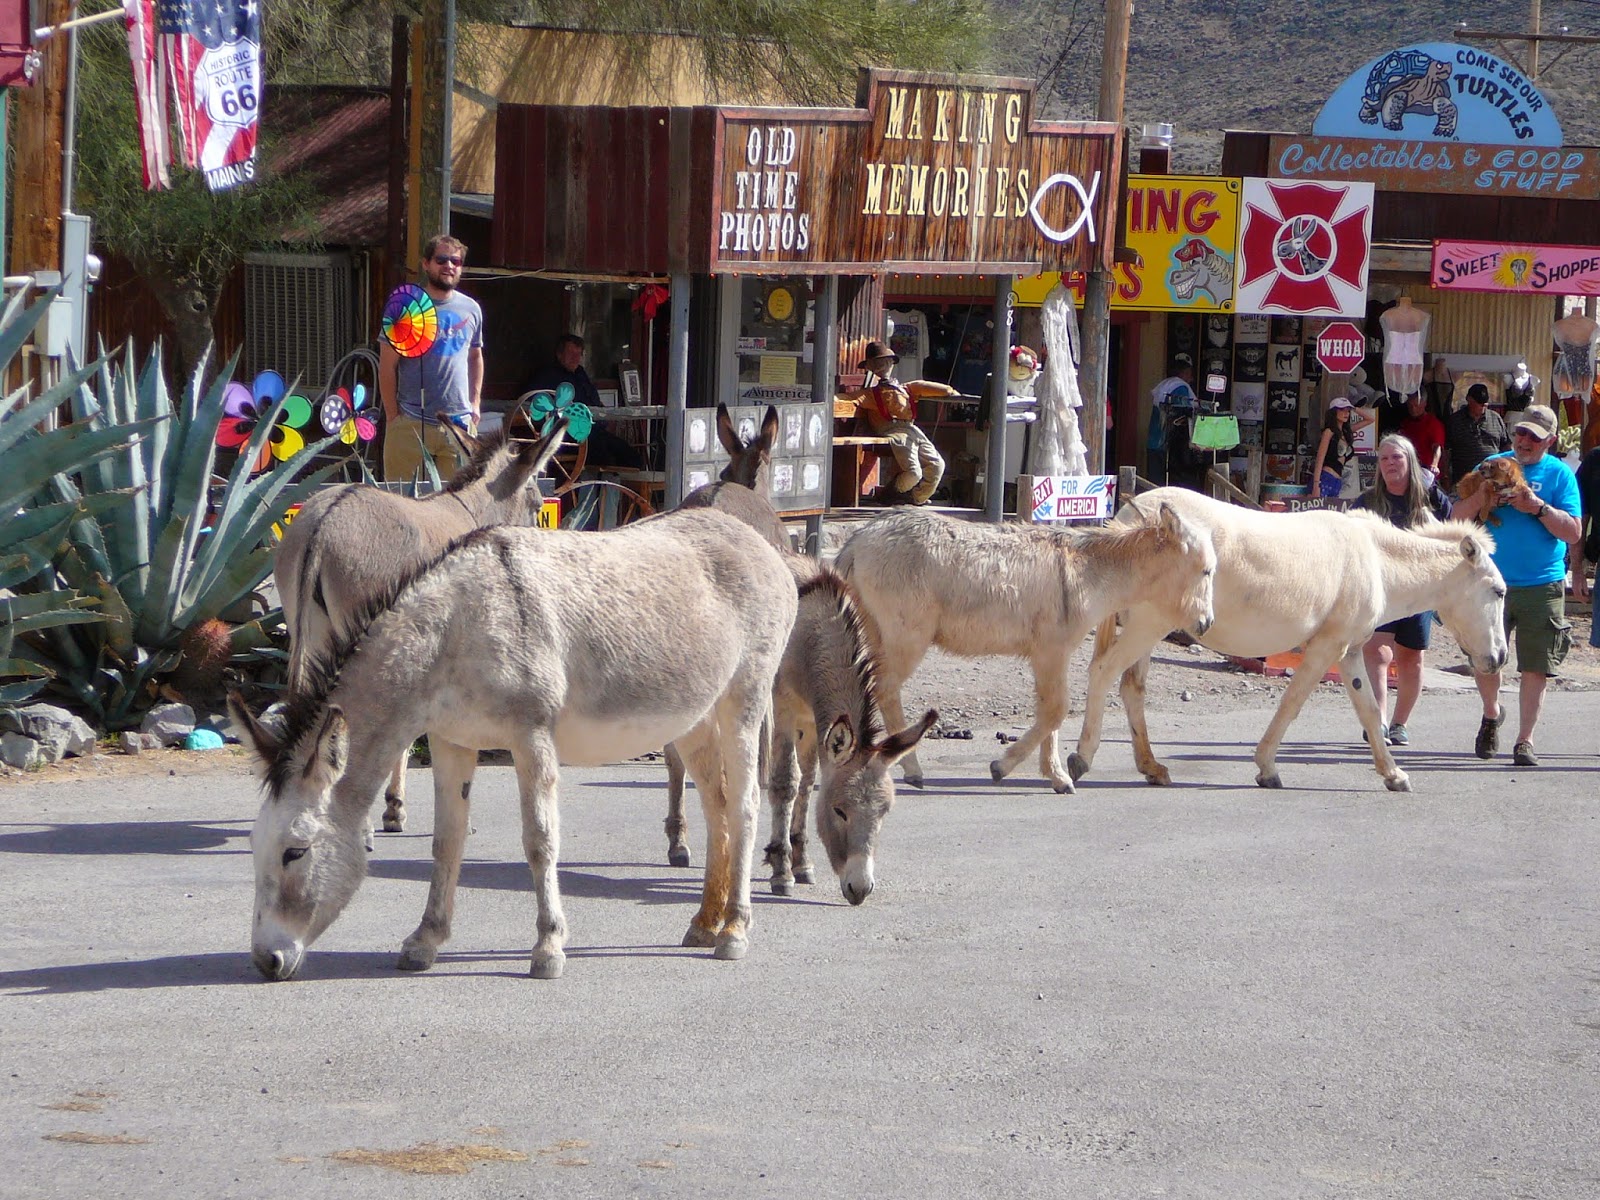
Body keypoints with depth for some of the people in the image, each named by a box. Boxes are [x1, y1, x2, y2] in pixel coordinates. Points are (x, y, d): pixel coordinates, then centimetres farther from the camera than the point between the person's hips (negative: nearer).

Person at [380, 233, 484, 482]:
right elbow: (387, 366, -2)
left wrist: (475, 403, 16)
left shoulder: (470, 310, 13)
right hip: (411, 424, -4)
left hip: (460, 423, 4)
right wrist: (393, 416, -6)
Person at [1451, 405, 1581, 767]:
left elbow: (1573, 532, -7)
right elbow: (1459, 517, 5)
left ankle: (1525, 740, 7)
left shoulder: (1559, 474, 1)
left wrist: (1538, 507, -18)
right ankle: (1492, 714, 32)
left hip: (1542, 587, -2)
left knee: (1536, 668, -2)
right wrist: (1481, 495, -14)